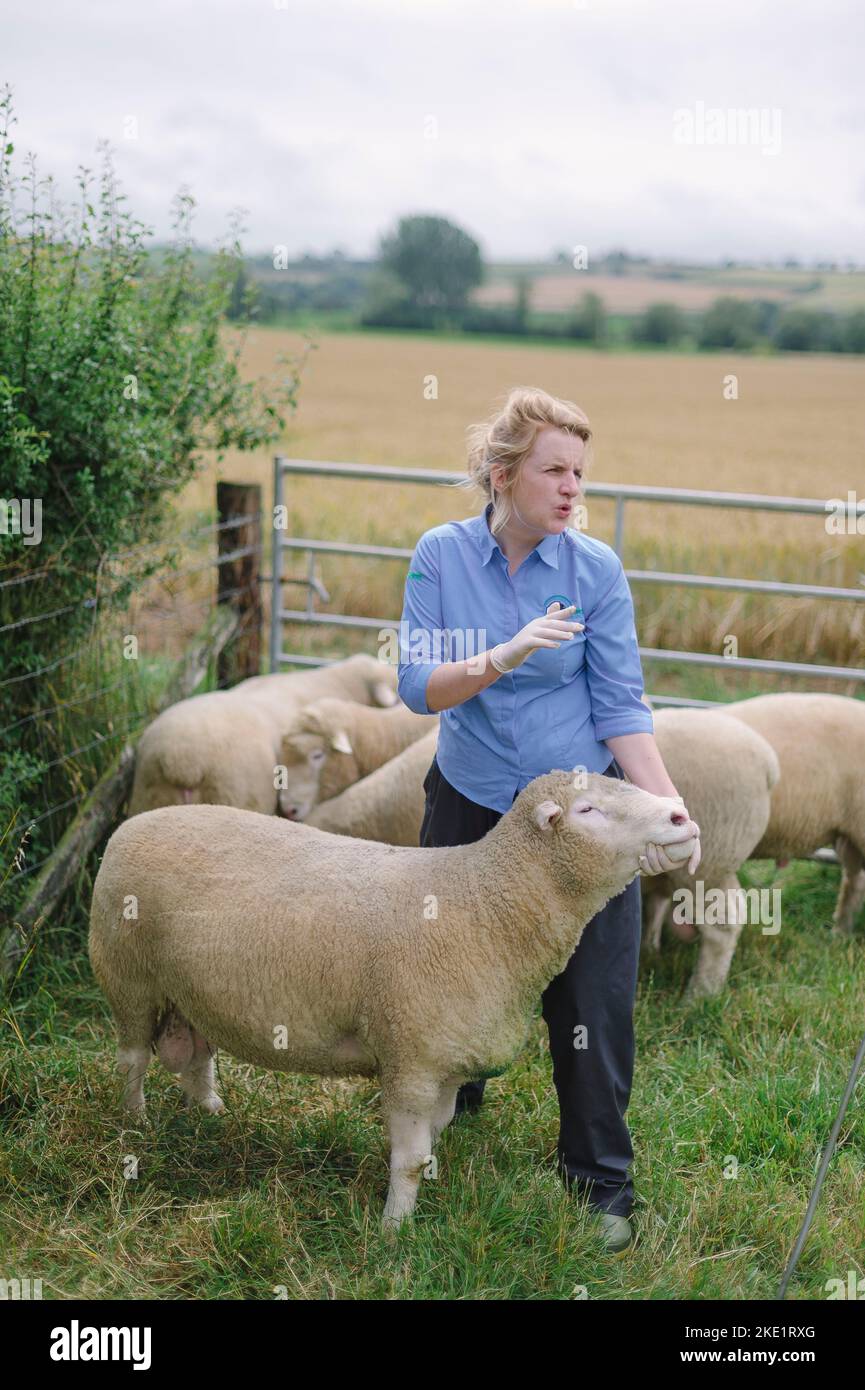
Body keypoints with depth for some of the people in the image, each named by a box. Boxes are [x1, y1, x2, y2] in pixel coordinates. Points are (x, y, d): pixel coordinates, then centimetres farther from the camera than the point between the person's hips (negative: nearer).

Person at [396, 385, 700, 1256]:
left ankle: (599, 1175, 17)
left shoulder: (596, 569, -10)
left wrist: (664, 802, -20)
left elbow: (619, 702, -8)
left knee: (593, 997, -2)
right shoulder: (442, 555, -10)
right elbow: (419, 687, -16)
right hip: (470, 801, 1)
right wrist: (507, 654, -32)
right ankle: (453, 1096, 49)